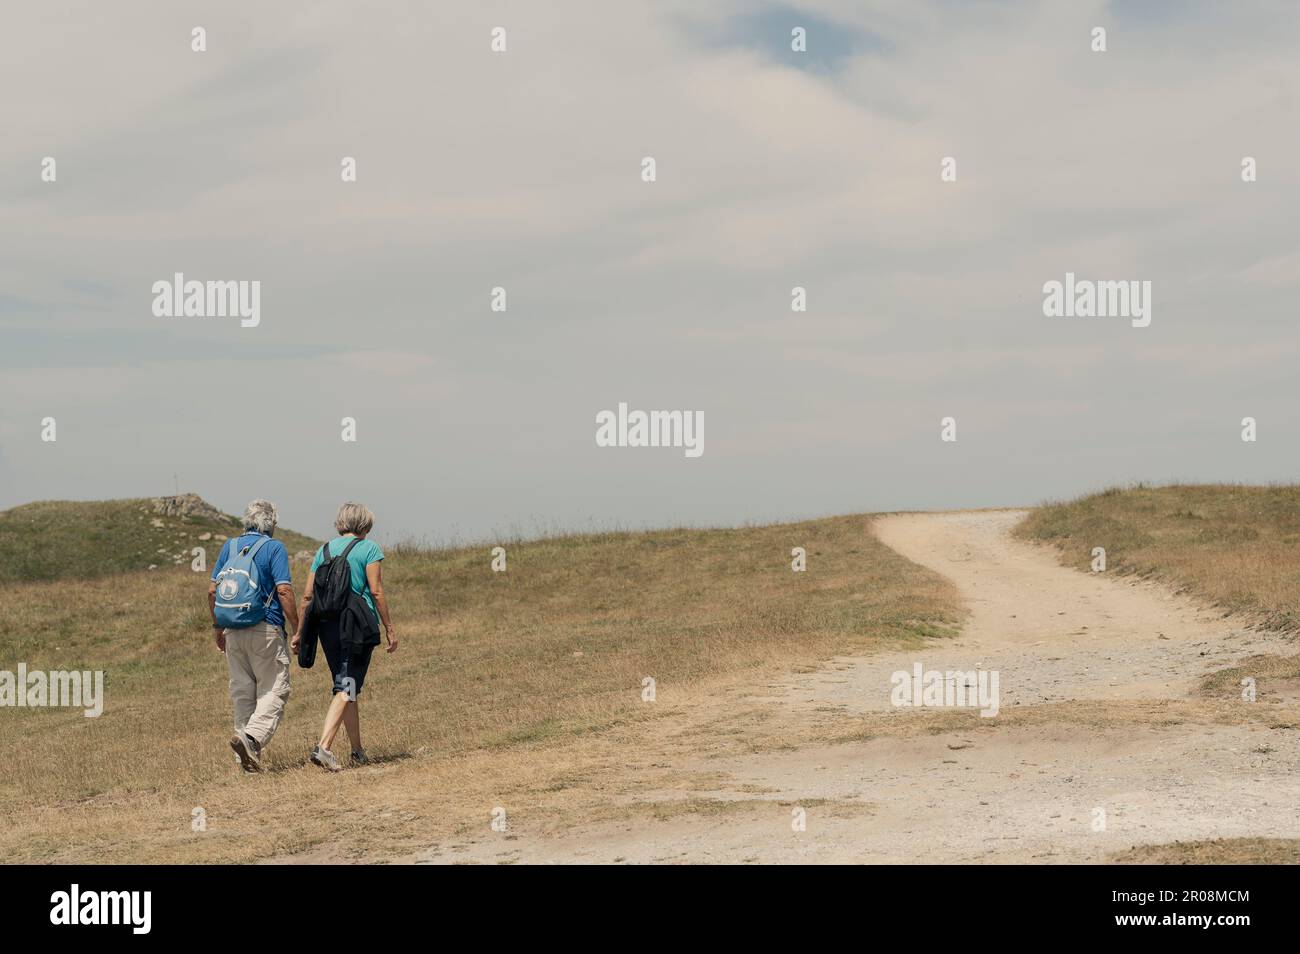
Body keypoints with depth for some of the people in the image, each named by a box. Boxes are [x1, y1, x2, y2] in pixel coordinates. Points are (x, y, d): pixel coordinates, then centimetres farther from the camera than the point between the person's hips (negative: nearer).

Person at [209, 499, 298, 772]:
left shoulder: (230, 546, 10)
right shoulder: (274, 548, -5)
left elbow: (212, 591, 9)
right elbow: (284, 591, -13)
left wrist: (217, 627, 19)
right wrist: (297, 629, -8)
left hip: (233, 631, 5)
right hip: (266, 630, -5)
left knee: (242, 691, 12)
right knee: (274, 689, -1)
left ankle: (249, 759, 12)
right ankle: (253, 737, -23)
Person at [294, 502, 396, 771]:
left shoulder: (324, 550, 13)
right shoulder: (368, 548, -1)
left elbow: (307, 596, 10)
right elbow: (376, 591, -8)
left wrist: (300, 632, 16)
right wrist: (389, 628, -3)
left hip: (326, 625, 6)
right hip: (358, 625, -5)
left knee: (347, 687, 15)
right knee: (346, 688, -8)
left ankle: (357, 751, 20)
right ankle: (323, 746, -23)